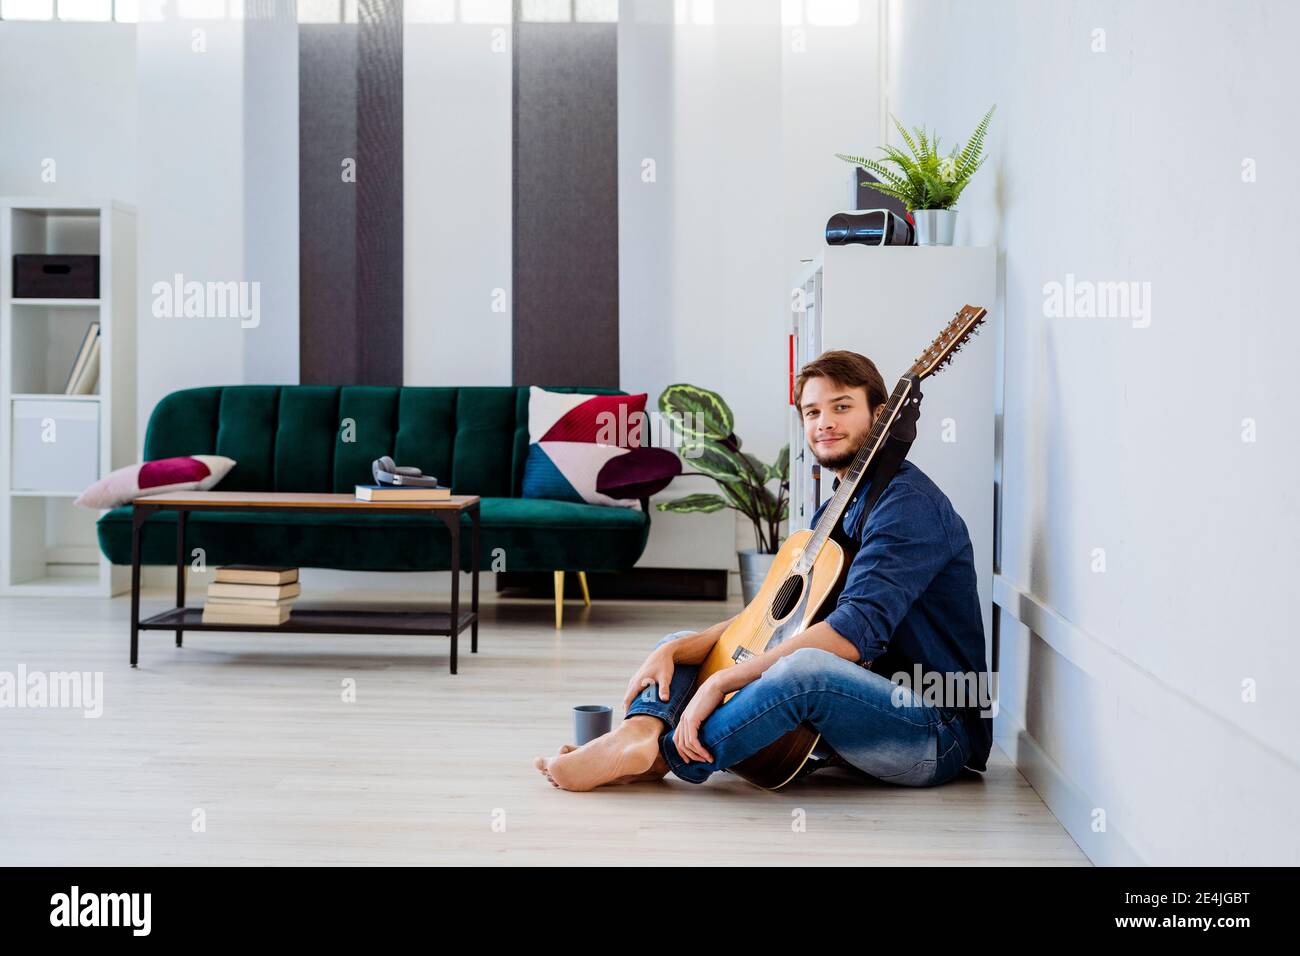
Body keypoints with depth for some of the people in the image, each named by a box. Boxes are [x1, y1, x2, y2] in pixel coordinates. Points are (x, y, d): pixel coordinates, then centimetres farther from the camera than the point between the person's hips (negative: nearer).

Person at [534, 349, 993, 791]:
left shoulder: (910, 504, -16)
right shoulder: (834, 512, 15)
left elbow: (853, 632, -28)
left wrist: (721, 681, -28)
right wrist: (673, 651, -5)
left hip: (937, 732, -9)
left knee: (806, 667, -42)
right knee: (678, 646, 7)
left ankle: (662, 757, -26)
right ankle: (639, 732, -25)